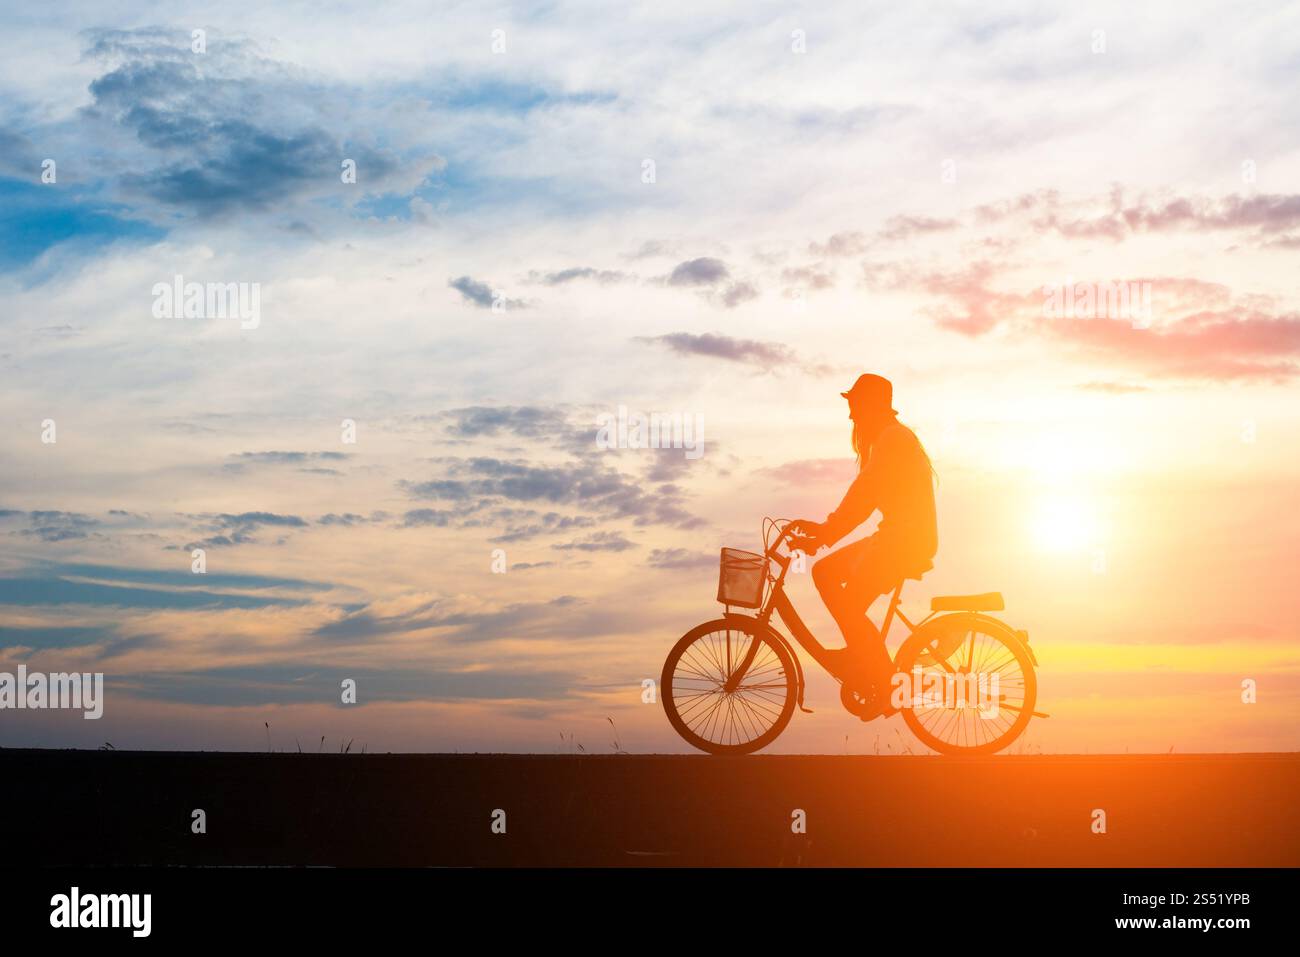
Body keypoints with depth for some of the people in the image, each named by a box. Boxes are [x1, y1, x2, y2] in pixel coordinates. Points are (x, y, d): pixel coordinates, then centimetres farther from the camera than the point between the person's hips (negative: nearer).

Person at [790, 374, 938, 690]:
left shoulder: (893, 438, -14)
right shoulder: (889, 438, 19)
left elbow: (862, 495, -22)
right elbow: (863, 499, 18)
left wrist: (825, 532, -21)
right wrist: (825, 530, 10)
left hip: (907, 539, -10)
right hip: (895, 537, 10)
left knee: (848, 608, -13)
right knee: (823, 571, 8)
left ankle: (887, 684, -6)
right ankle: (861, 653, 9)